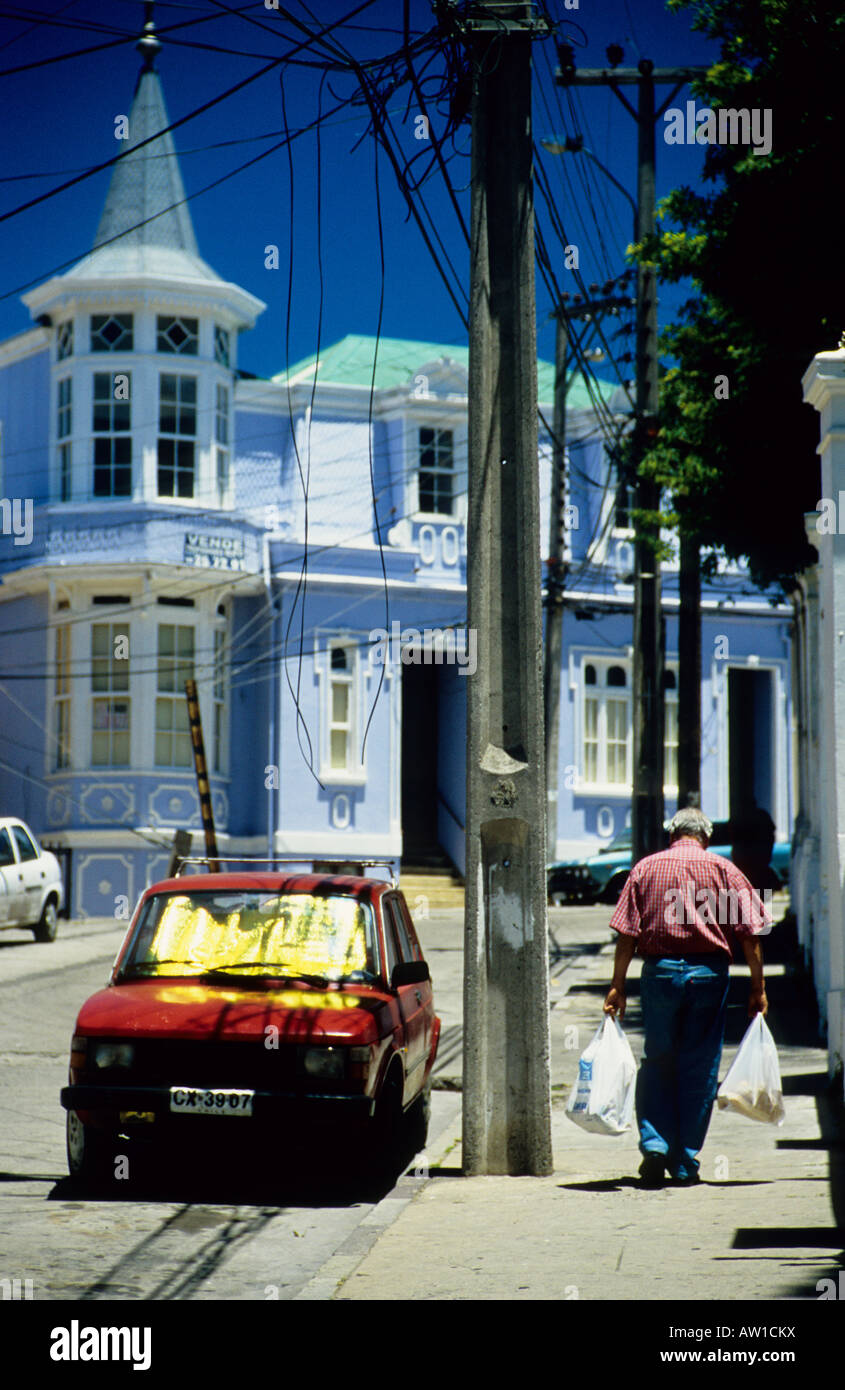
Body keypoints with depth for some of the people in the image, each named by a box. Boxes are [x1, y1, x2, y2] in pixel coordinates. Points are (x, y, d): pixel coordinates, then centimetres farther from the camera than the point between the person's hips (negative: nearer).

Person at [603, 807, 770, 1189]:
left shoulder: (645, 867, 7)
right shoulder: (723, 869, 5)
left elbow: (626, 934, 1)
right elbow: (751, 933, 0)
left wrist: (617, 986, 4)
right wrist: (758, 988, 4)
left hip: (660, 971, 1)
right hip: (709, 971, -1)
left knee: (657, 1063, 14)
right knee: (699, 1070, 6)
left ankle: (654, 1145, -1)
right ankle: (685, 1164, 9)